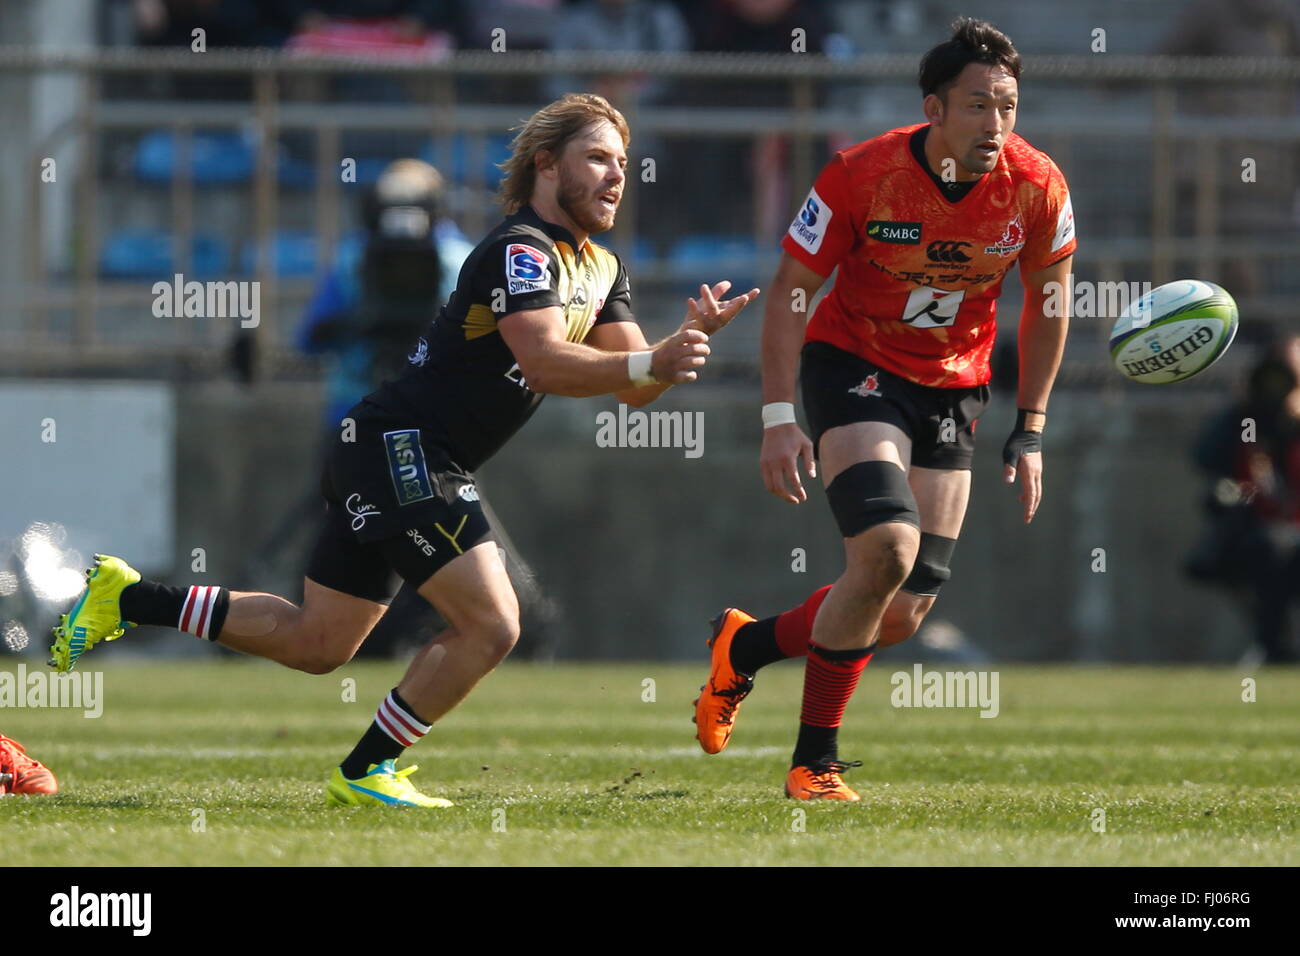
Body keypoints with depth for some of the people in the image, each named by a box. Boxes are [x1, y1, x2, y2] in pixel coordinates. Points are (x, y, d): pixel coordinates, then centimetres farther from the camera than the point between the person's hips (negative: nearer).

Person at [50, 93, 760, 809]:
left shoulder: (601, 268, 13)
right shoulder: (517, 250, -18)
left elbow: (632, 386, 7)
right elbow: (545, 361, -32)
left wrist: (690, 338, -11)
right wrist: (650, 363, -42)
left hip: (410, 462, 10)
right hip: (397, 448, -10)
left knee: (315, 642, 15)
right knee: (490, 625, -16)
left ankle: (126, 599, 25)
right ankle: (365, 772, -3)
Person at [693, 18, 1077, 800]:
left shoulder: (1036, 187, -12)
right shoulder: (862, 176, -20)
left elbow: (1048, 302, 5)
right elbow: (791, 293, -10)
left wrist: (1031, 432, 3)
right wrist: (779, 419, -17)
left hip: (954, 386, 4)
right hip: (853, 363, -4)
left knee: (902, 617, 0)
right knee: (888, 544, -28)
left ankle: (747, 646, 28)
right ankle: (817, 761, -10)